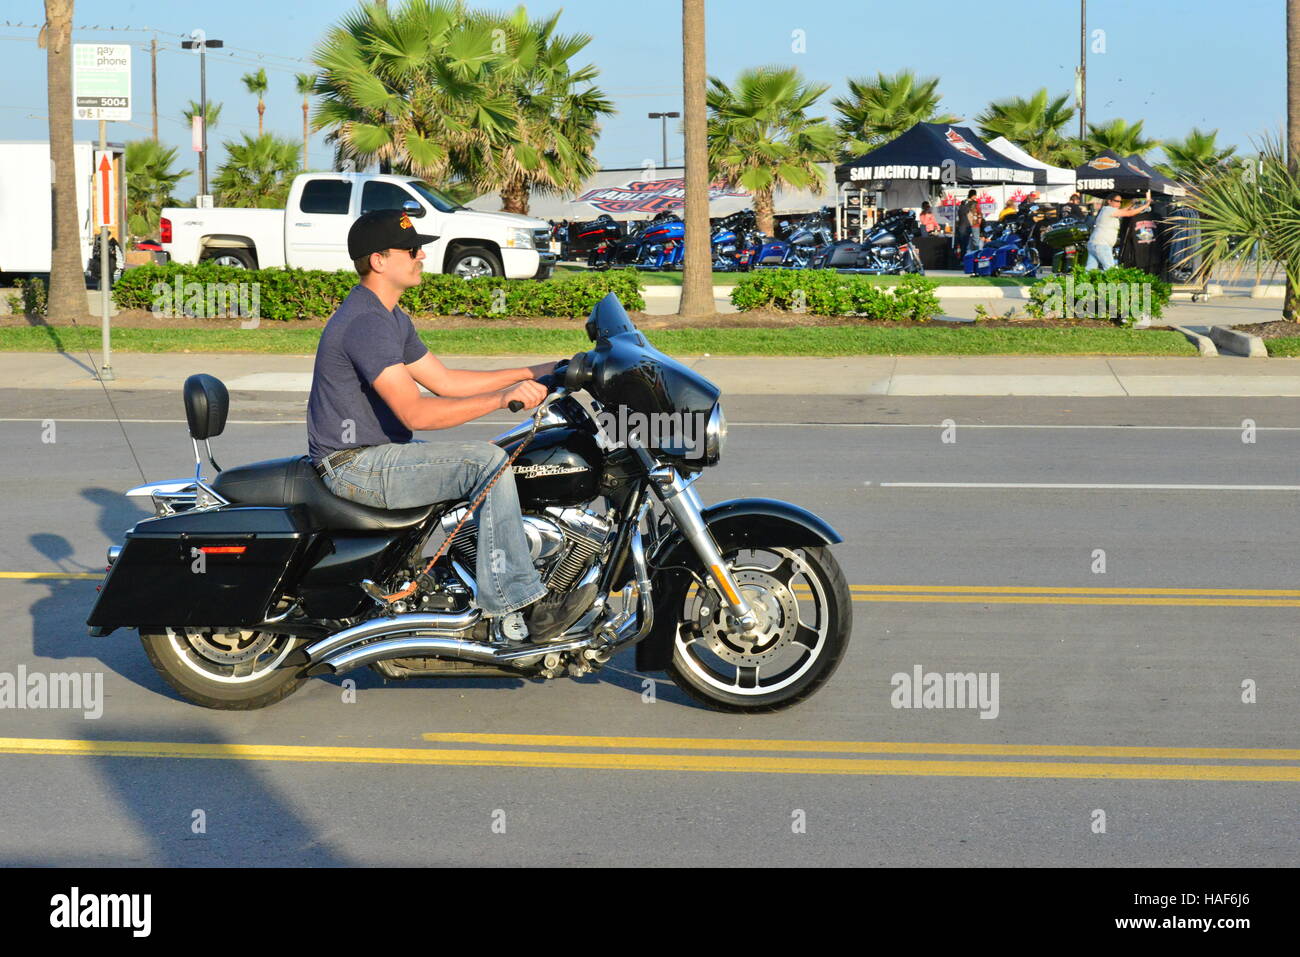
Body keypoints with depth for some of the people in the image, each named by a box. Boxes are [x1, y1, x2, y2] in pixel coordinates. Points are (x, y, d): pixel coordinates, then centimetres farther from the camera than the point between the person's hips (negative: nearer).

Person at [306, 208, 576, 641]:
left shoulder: (391, 318, 15)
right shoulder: (365, 322, -21)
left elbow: (444, 381, 17)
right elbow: (414, 412, -29)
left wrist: (529, 374, 11)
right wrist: (501, 398, -32)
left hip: (378, 453, 11)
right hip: (356, 466, -11)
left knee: (490, 460, 12)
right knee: (488, 461, -21)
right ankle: (515, 602, -20)